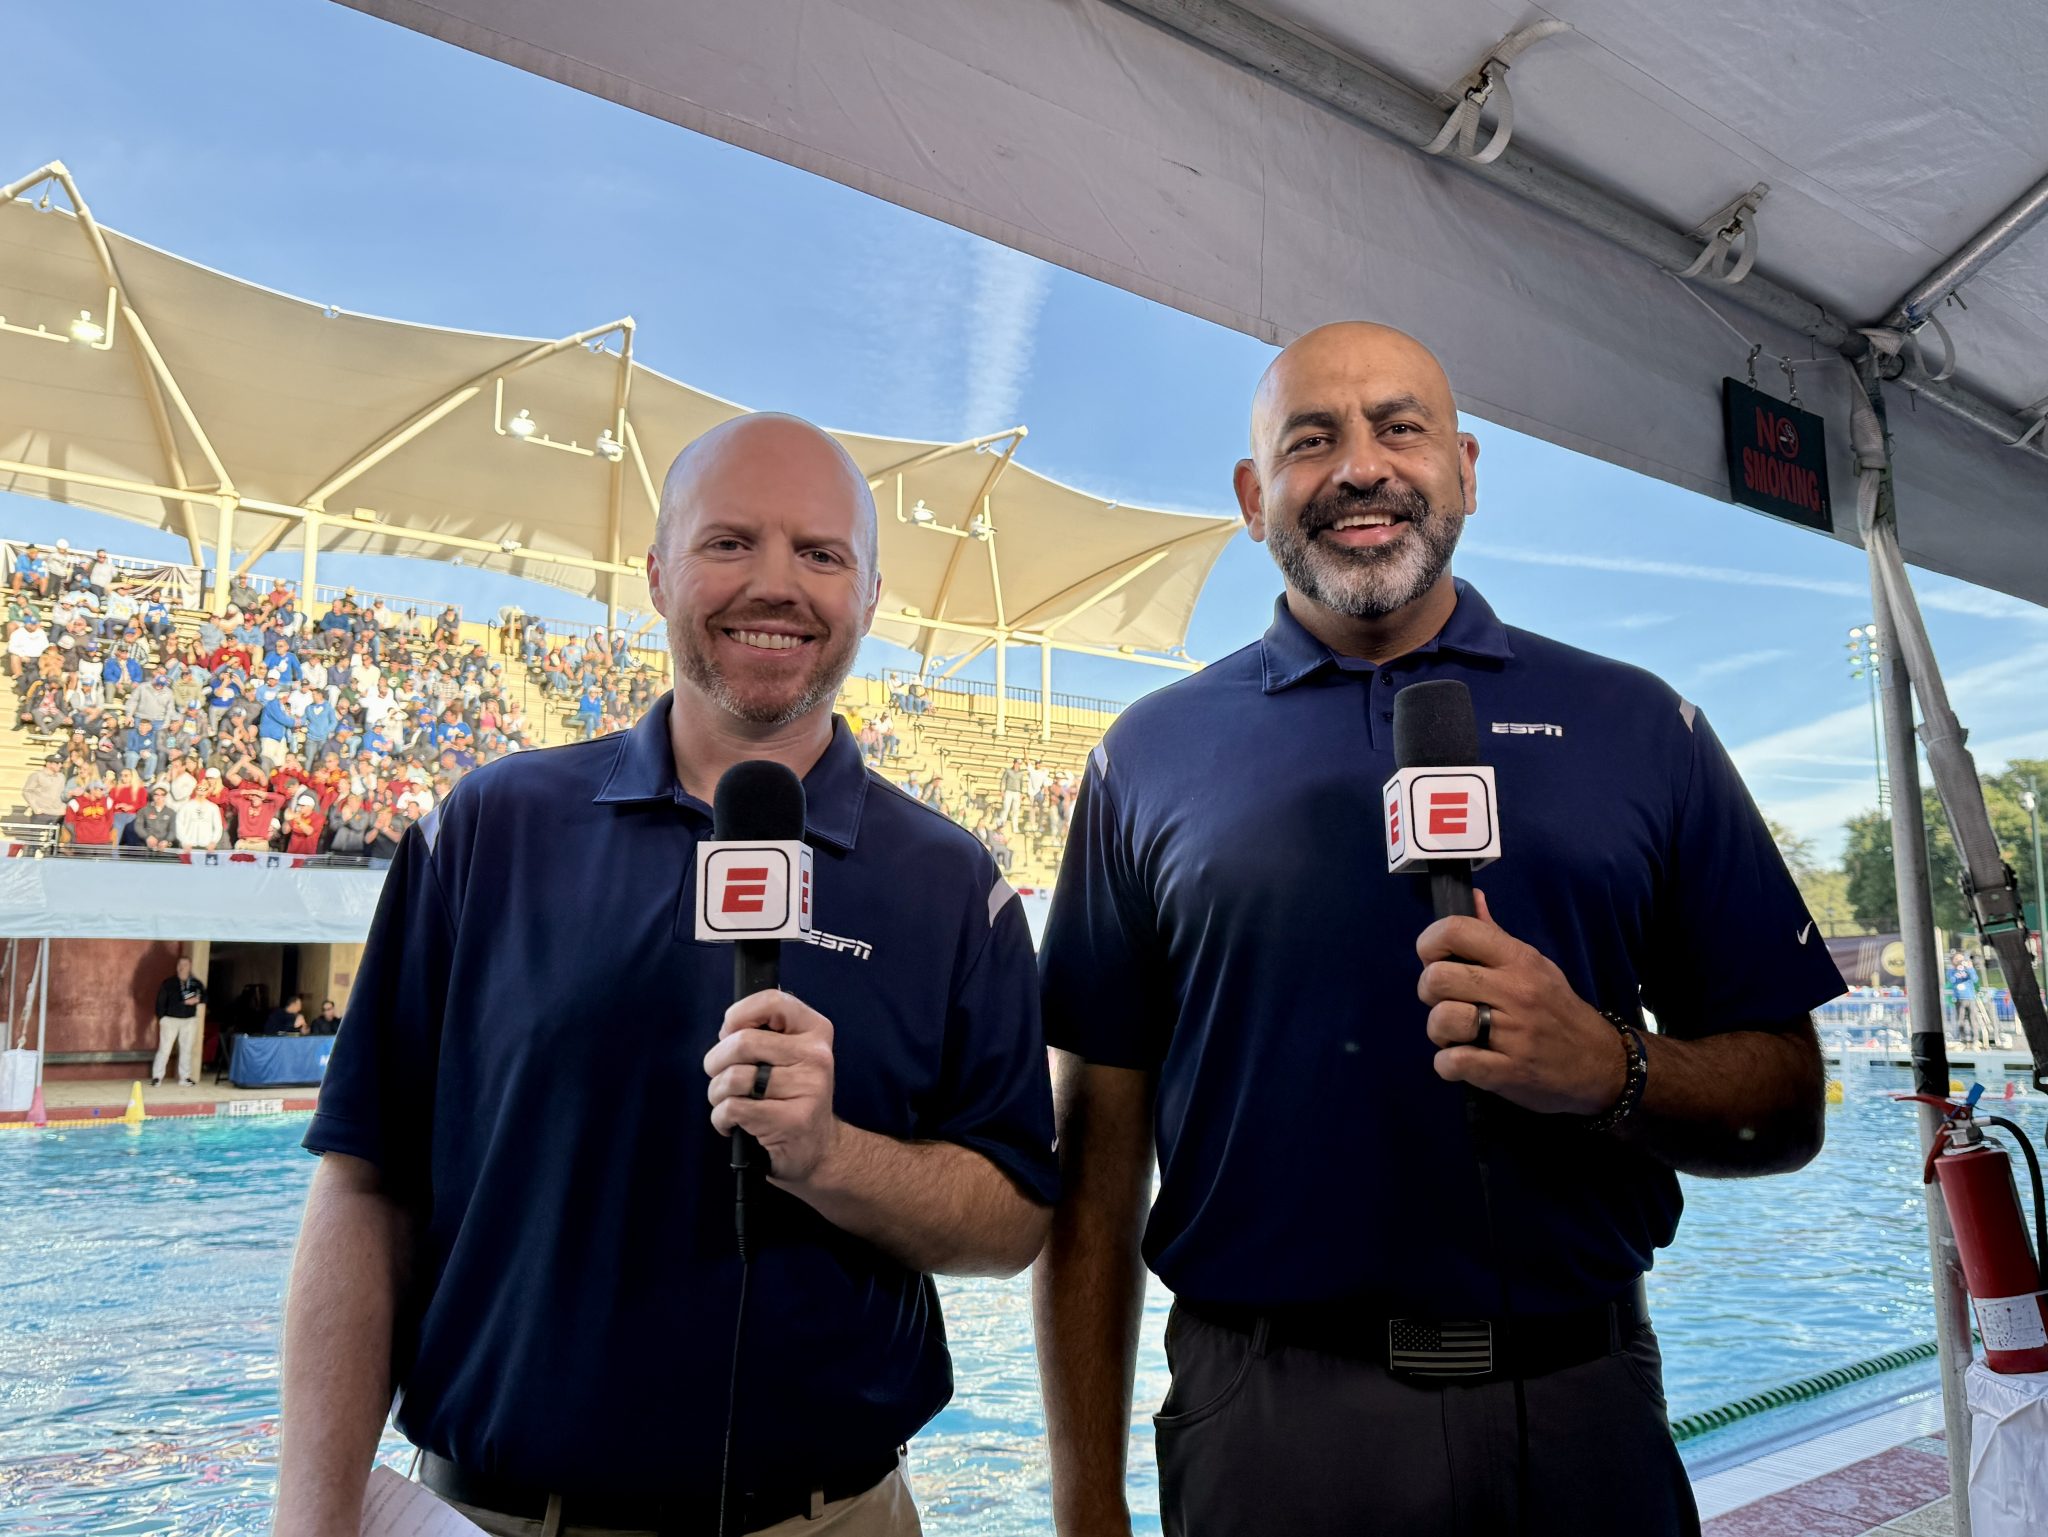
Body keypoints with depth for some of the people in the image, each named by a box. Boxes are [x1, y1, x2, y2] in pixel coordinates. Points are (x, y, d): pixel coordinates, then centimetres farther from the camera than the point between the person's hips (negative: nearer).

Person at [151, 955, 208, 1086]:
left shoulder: (196, 984, 3)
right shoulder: (168, 983, -4)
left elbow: (204, 996, 11)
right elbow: (160, 1001, -3)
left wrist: (197, 999, -10)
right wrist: (161, 1017, -8)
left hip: (190, 1021, 3)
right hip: (170, 1019, -3)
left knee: (187, 1049, 8)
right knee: (164, 1049, -4)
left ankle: (185, 1077, 16)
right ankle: (156, 1077, 4)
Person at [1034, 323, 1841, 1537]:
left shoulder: (1638, 727, 3)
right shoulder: (1151, 756, 1)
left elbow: (1788, 1106, 4)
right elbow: (1101, 1144, 0)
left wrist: (1611, 1071, -18)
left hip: (1586, 1407, 2)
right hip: (1266, 1422, -1)